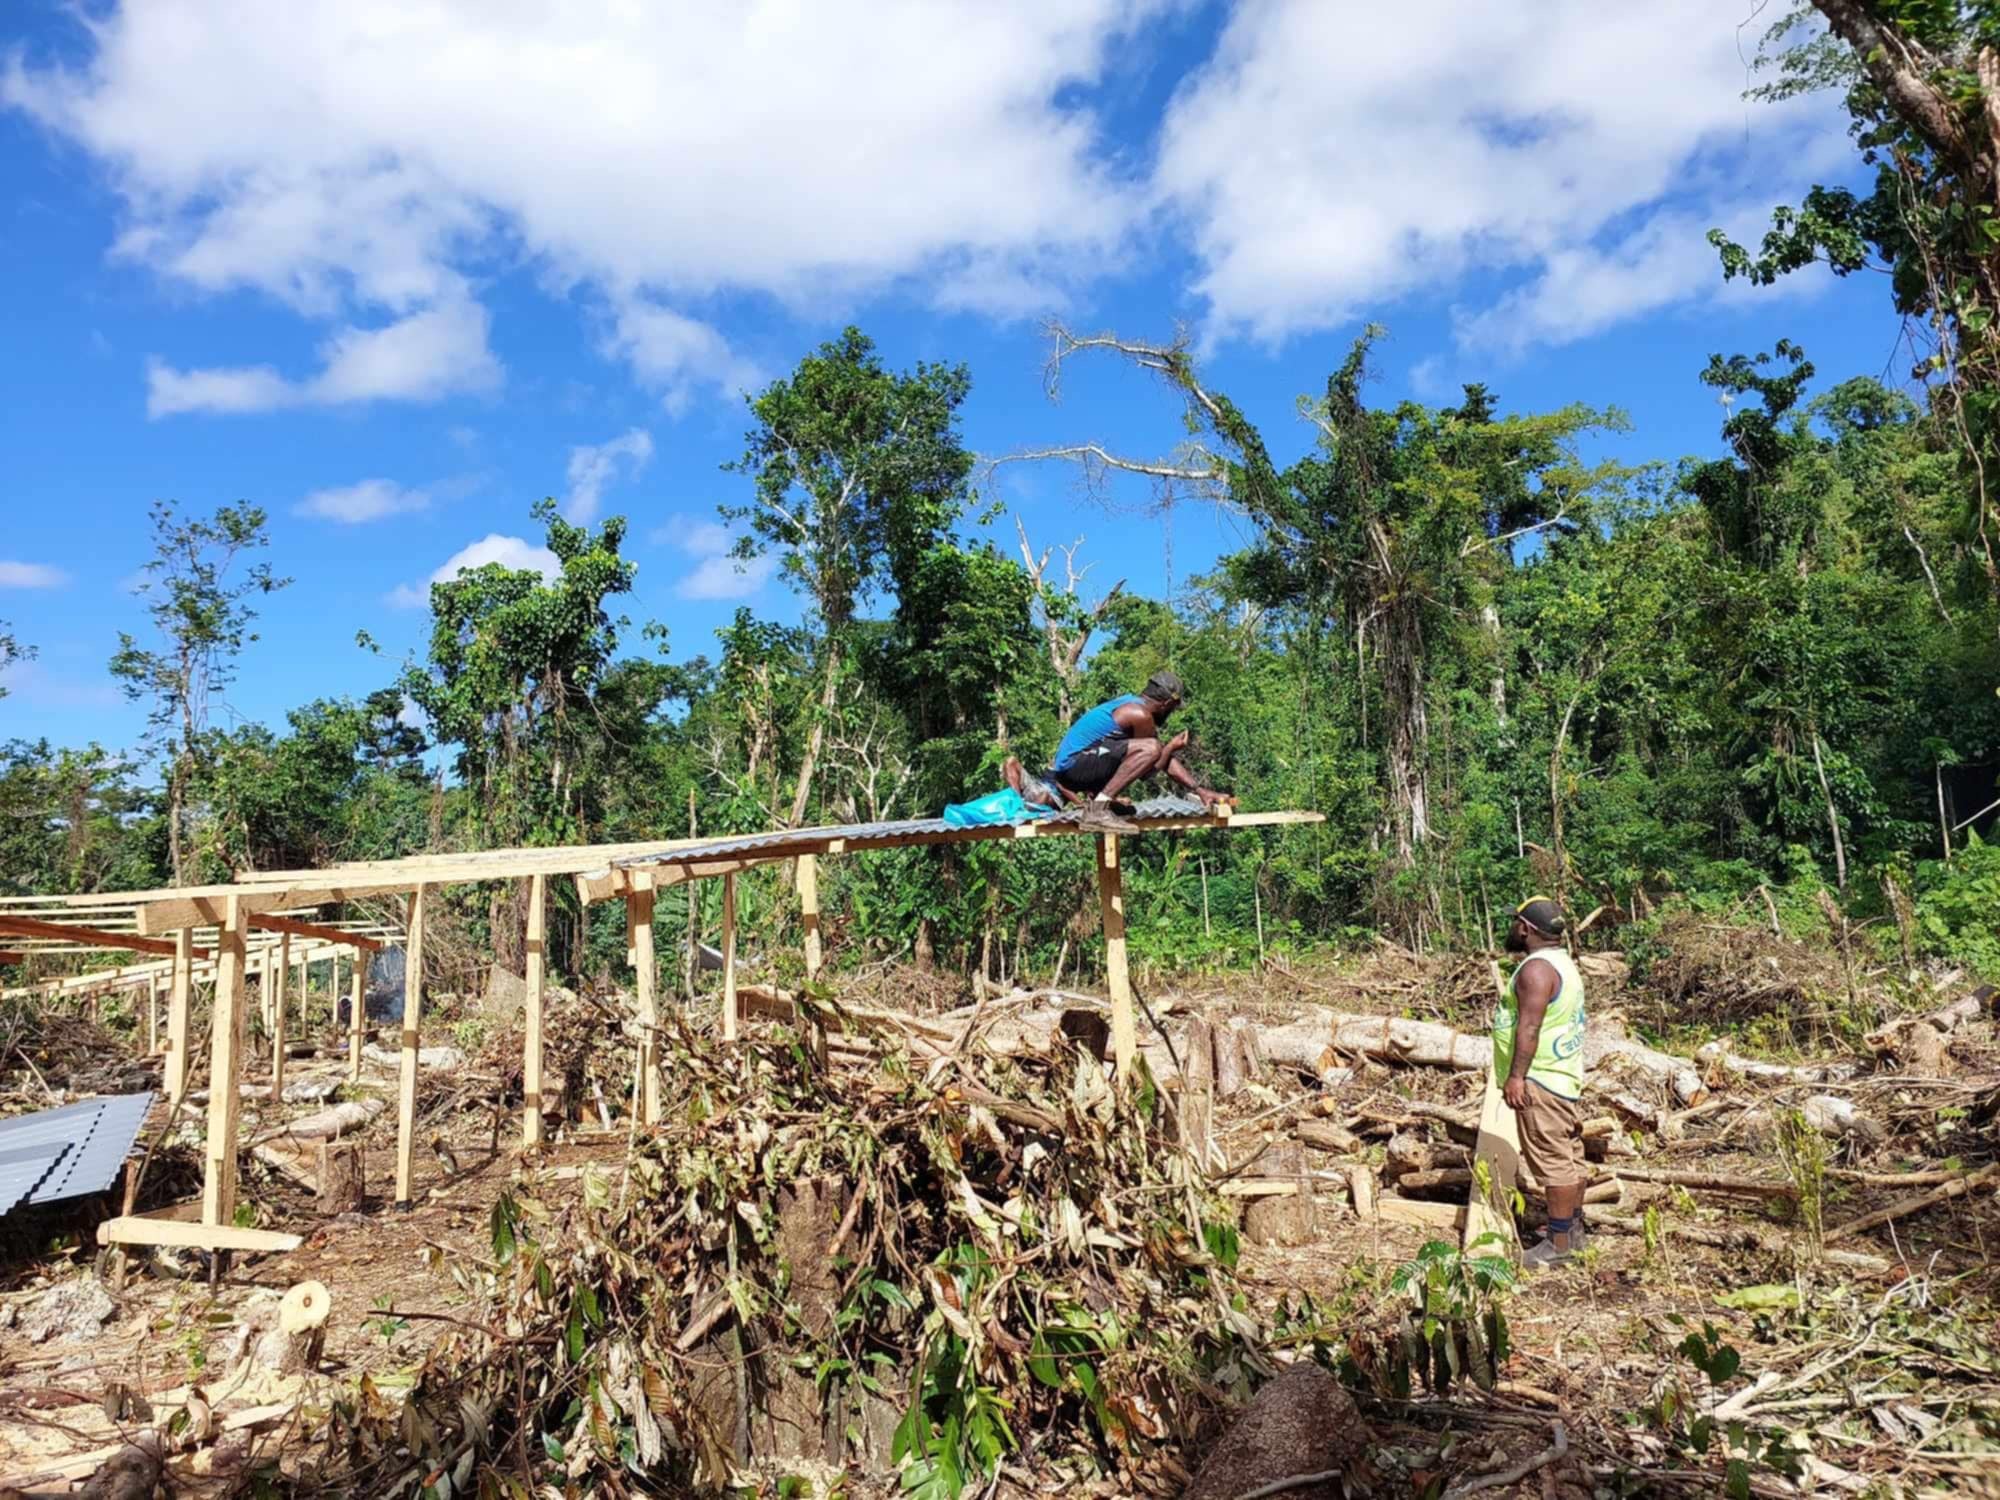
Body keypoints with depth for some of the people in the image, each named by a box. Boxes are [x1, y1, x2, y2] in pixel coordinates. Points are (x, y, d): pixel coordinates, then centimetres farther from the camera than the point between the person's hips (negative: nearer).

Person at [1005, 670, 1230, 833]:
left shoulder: (1133, 704, 17)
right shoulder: (1140, 715, -14)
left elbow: (1165, 760, 19)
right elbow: (1149, 770, -9)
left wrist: (1200, 790, 15)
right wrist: (1171, 747, 8)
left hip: (1065, 763, 10)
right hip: (1077, 760, -10)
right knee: (1150, 748, -24)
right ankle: (1099, 808, -27)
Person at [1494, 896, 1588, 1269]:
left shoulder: (1536, 968, -19)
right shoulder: (1562, 962, 14)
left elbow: (1529, 1026, -26)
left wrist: (1516, 1075, -26)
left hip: (1542, 1083, -11)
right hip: (1565, 1077, 11)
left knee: (1554, 1162, -6)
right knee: (1569, 1158, 17)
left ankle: (1559, 1243, -1)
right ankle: (1573, 1230, 27)